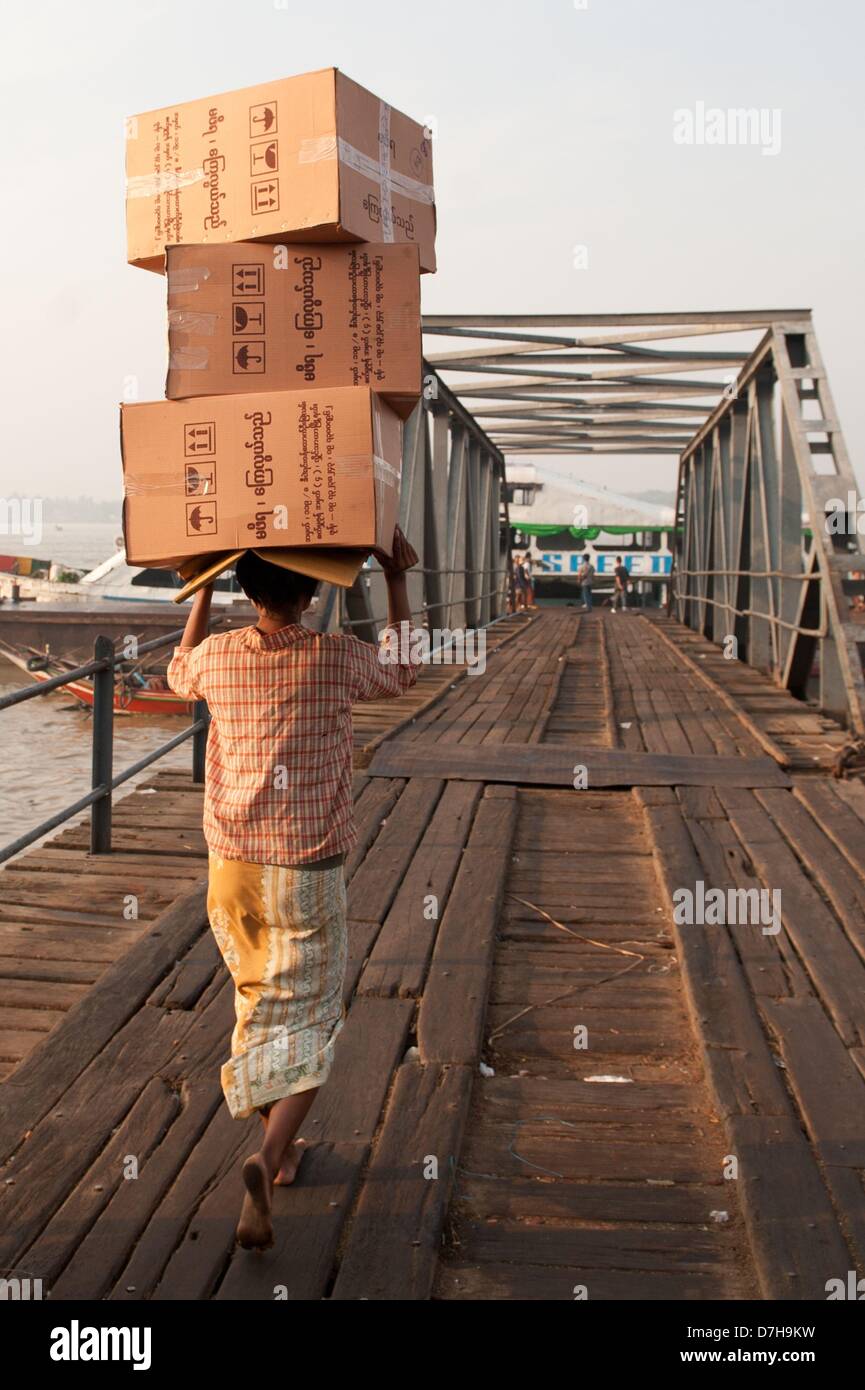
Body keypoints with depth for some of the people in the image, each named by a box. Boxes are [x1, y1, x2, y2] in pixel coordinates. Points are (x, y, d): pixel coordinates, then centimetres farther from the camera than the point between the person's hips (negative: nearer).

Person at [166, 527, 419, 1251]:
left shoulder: (217, 656, -4)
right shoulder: (337, 659, -11)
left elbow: (180, 673, 22)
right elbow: (403, 671, 12)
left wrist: (204, 586, 25)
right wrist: (398, 579, 18)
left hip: (232, 867, 4)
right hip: (308, 872, -4)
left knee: (260, 1006, 22)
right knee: (306, 1027, 7)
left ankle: (279, 1150, 38)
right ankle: (268, 1161, -14)